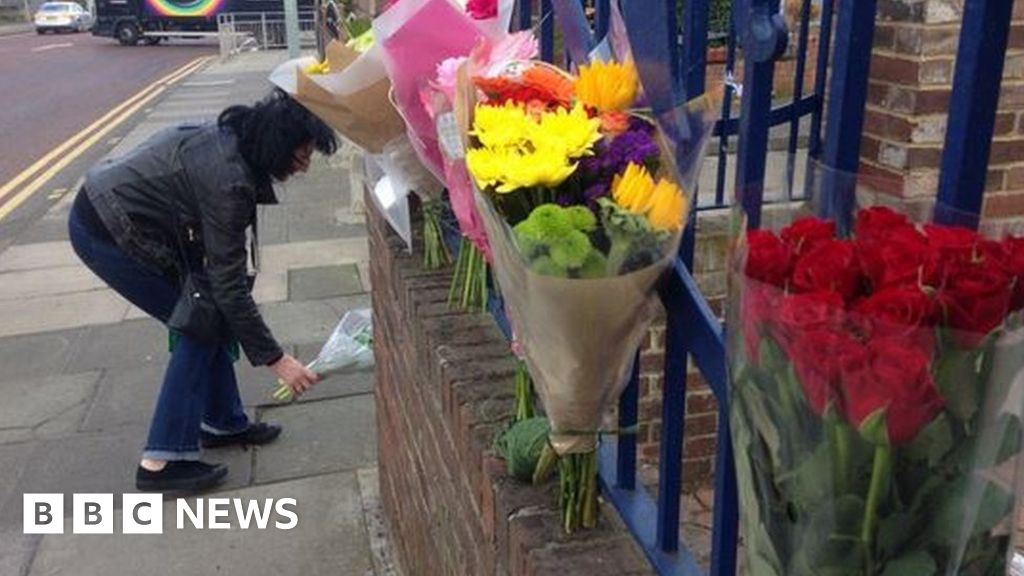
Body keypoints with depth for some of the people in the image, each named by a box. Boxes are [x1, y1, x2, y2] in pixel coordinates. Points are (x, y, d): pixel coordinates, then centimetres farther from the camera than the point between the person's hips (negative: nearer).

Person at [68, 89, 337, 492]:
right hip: (105, 231, -9)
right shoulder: (228, 180, -29)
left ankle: (222, 422, 24)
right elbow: (230, 284, -26)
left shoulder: (229, 140, -2)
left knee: (211, 313, 10)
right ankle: (163, 459, -2)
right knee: (202, 325, -5)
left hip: (113, 208, 9)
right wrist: (275, 359, -20)